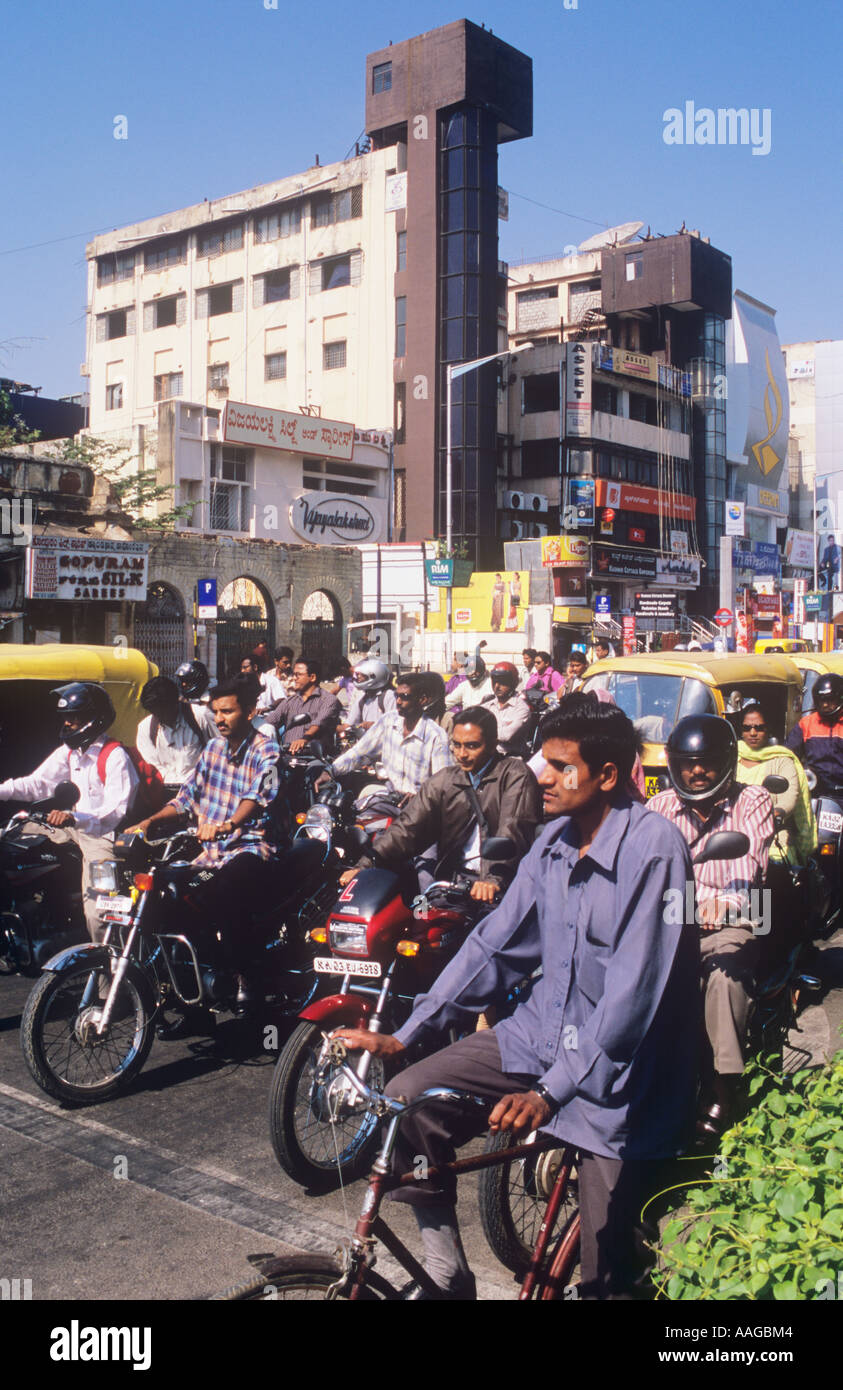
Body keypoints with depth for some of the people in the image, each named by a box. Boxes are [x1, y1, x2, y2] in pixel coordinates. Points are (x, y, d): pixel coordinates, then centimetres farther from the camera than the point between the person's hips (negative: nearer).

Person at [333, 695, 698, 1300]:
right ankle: (445, 1272, 7)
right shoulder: (554, 841, 2)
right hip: (545, 1028, 6)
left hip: (619, 1067, -6)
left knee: (607, 1271, -3)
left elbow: (633, 994, -25)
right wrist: (405, 1035, 1)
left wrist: (551, 1091, -29)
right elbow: (496, 945, 5)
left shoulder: (654, 851, -21)